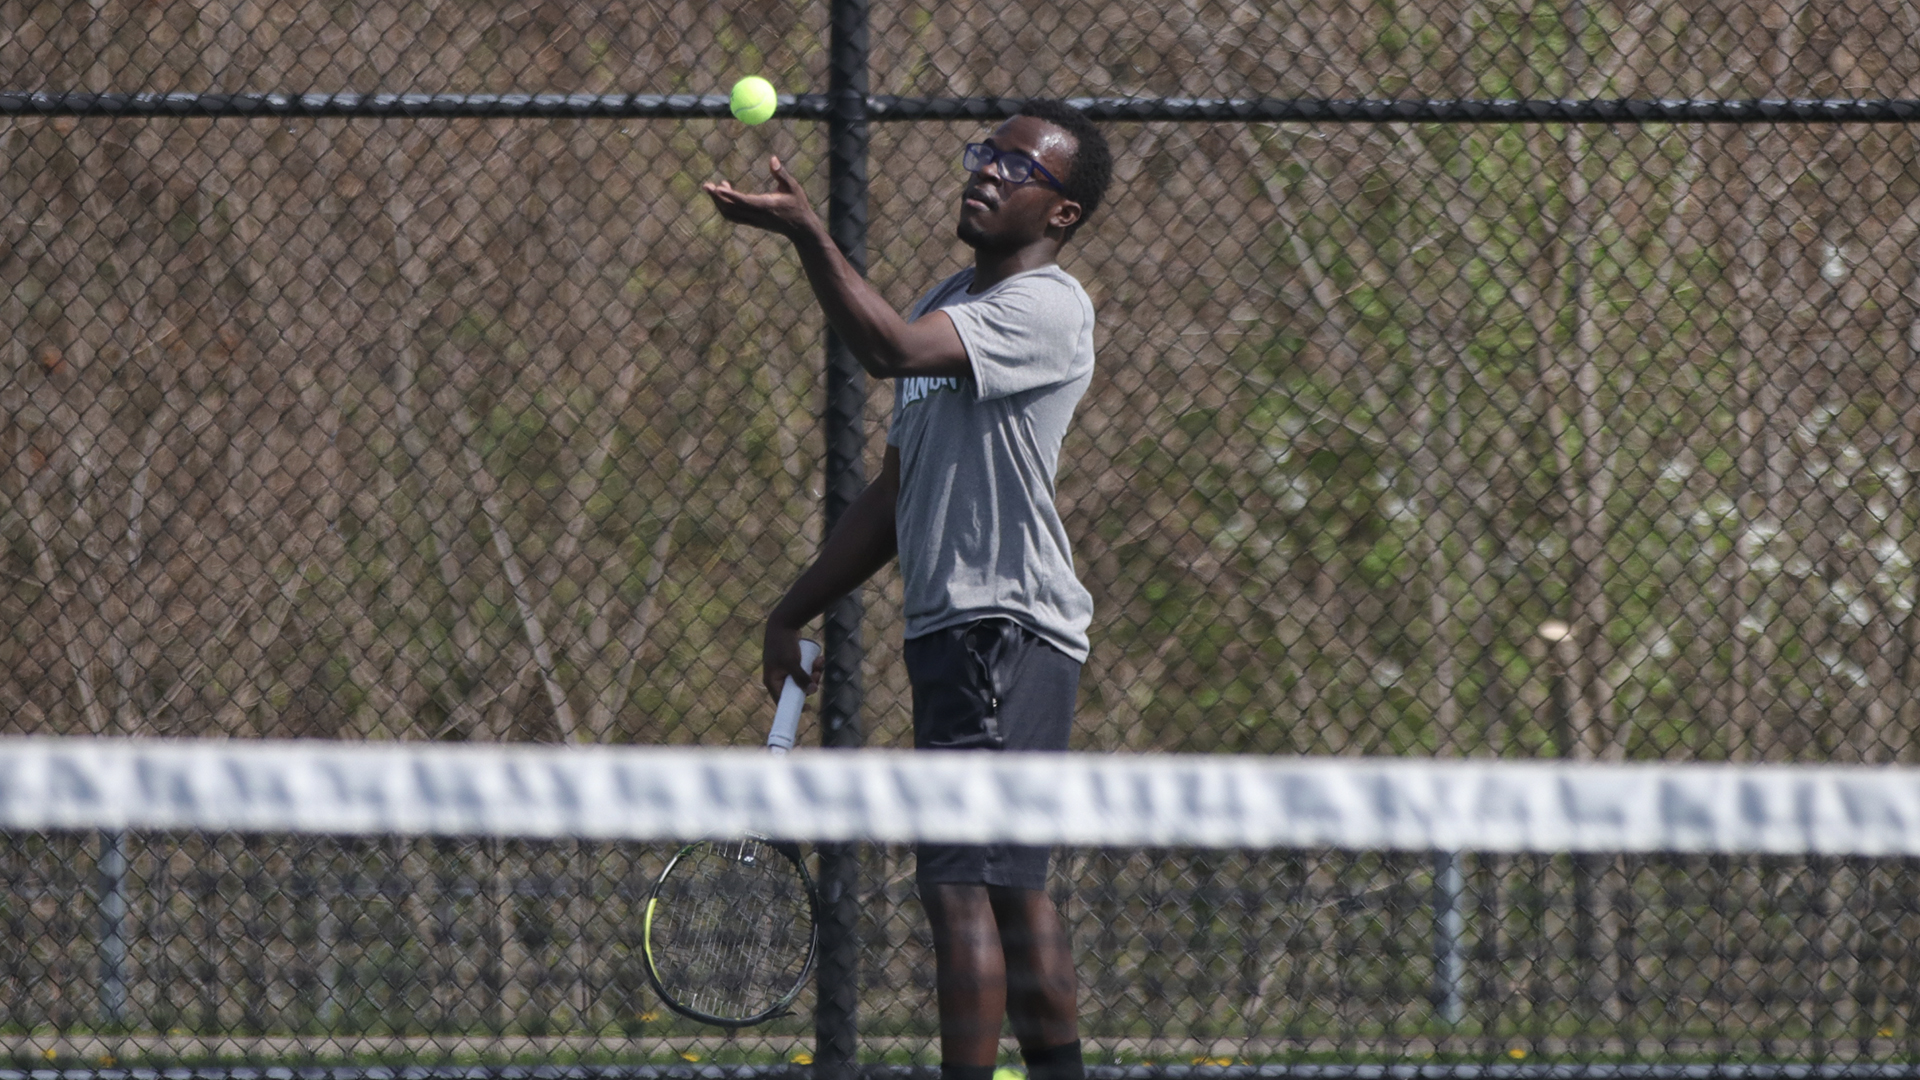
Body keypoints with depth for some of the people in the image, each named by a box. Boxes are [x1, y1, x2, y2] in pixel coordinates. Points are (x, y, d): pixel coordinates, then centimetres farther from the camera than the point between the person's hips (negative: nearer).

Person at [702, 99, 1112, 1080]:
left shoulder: (1047, 309, -10)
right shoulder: (945, 307, 19)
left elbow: (890, 350, -27)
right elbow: (896, 497, 25)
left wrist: (806, 232, -34)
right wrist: (794, 611, 25)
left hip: (1009, 628, -10)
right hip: (952, 631, 10)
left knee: (959, 880, -15)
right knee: (1011, 885, 11)